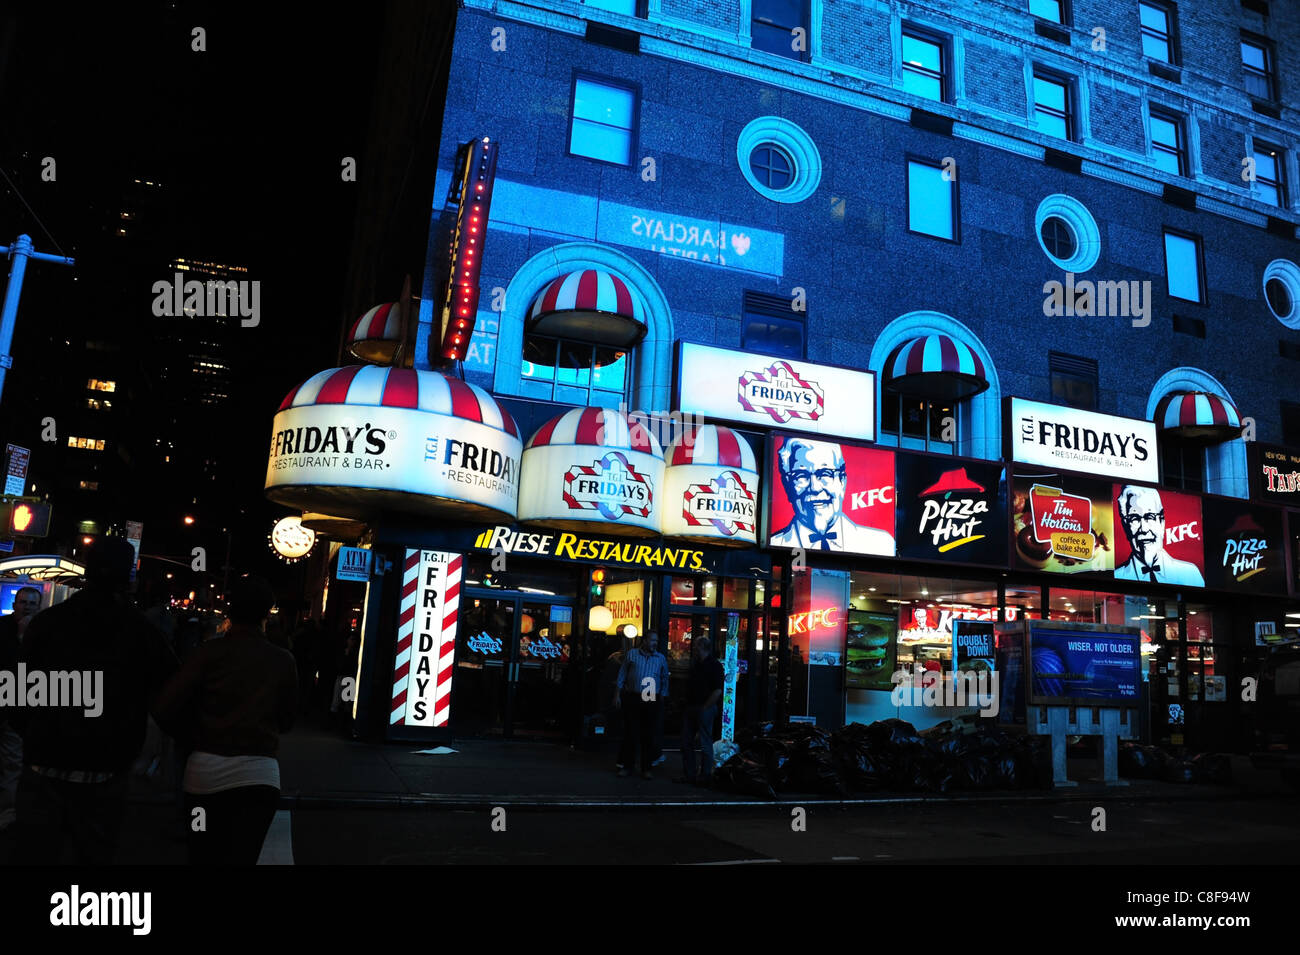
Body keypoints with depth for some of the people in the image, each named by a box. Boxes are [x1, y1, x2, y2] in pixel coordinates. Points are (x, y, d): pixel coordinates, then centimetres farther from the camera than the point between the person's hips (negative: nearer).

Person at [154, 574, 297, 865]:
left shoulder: (211, 651, -2)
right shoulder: (283, 660, 2)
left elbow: (166, 709, -4)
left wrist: (197, 736, 13)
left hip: (206, 768, 1)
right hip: (259, 773, 0)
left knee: (203, 857, 16)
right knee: (240, 858, 0)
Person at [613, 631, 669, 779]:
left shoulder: (661, 658, 7)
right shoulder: (631, 654, 4)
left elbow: (665, 680, 10)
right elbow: (621, 675, 7)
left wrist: (662, 699, 4)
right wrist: (617, 695, 2)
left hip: (652, 701, 1)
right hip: (632, 699, -1)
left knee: (648, 735, 4)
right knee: (630, 733, 4)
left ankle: (646, 768, 13)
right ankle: (626, 766, 16)